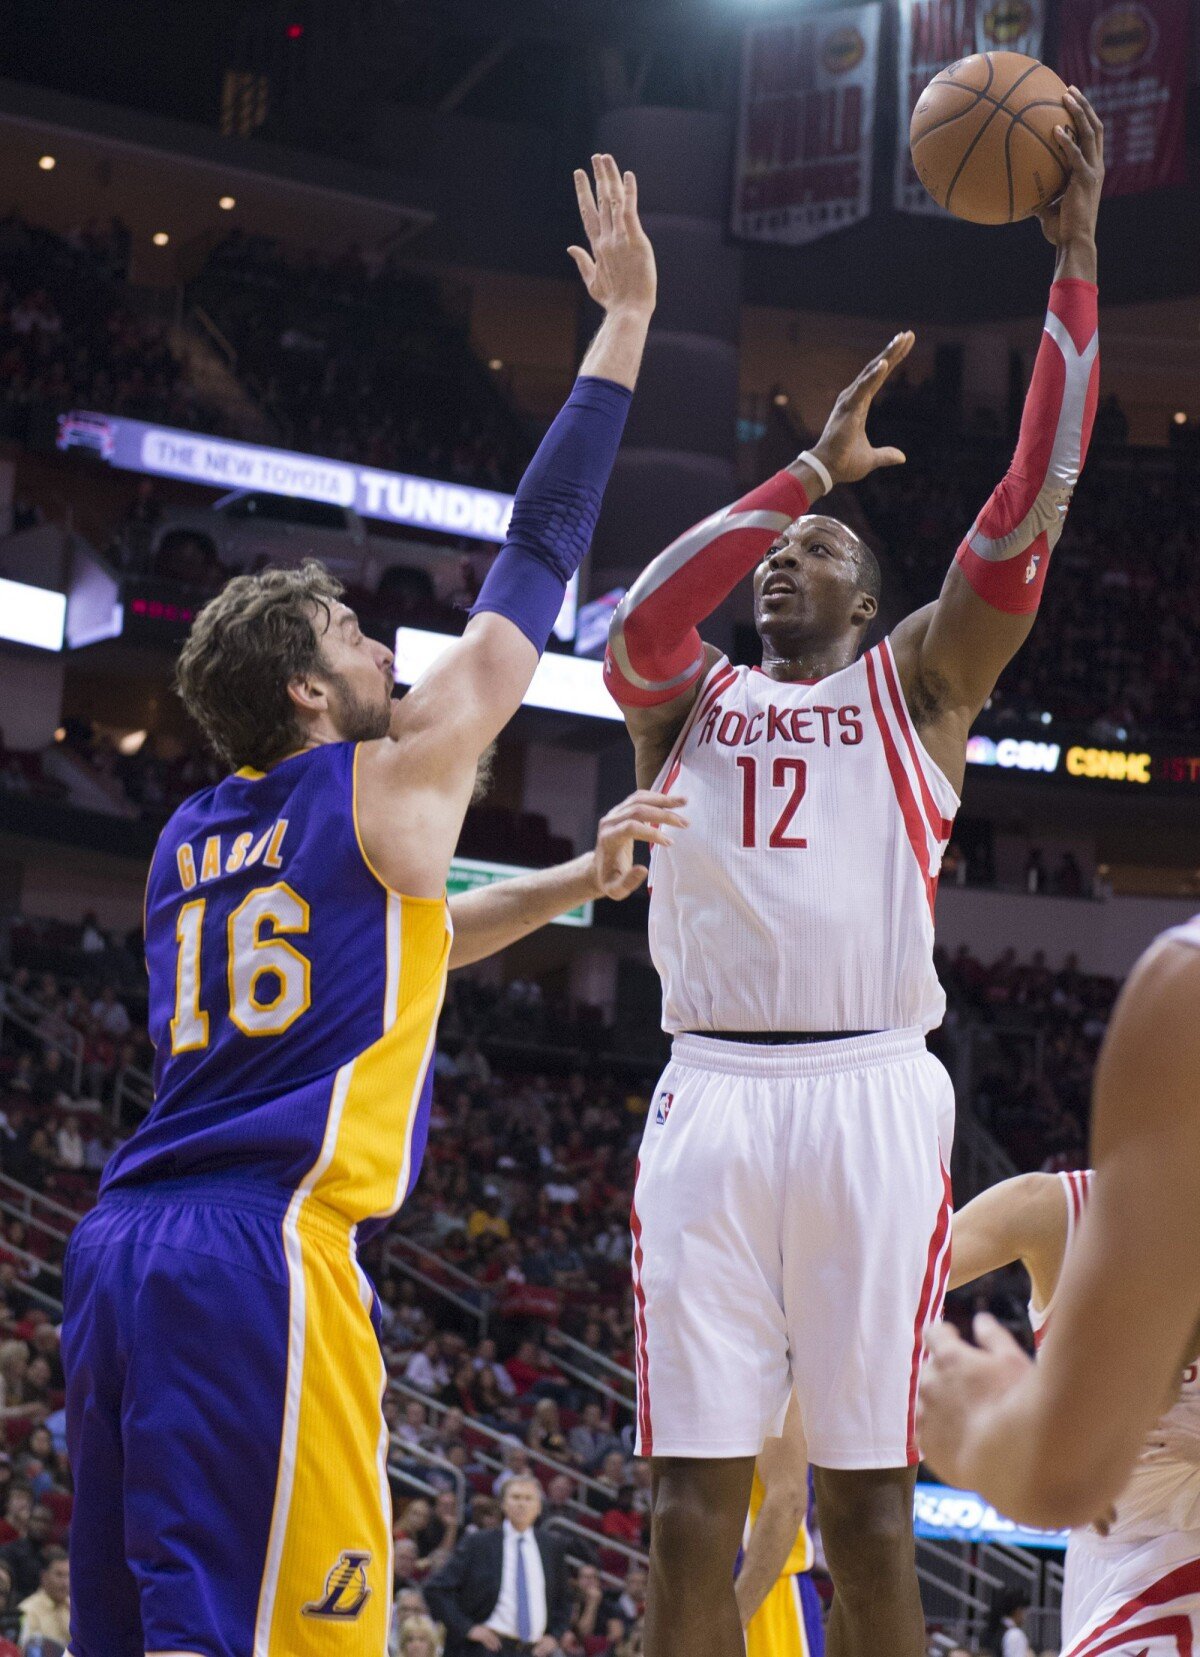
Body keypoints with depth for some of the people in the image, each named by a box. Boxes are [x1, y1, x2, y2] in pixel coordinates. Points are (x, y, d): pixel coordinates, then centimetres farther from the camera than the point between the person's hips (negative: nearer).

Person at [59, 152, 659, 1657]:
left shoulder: (192, 840, 22)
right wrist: (624, 322, 16)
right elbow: (535, 559, 8)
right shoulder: (391, 781, 2)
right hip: (262, 1250, -8)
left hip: (124, 1244, 8)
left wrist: (578, 880, 35)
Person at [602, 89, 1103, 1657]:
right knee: (695, 1495, -1)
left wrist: (1074, 256, -2)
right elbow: (640, 618, -4)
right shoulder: (684, 695, 19)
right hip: (711, 1096, 2)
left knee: (866, 1492, -2)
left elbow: (1034, 498, 4)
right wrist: (814, 465, -4)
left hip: (872, 1092, -1)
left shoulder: (916, 683, 14)